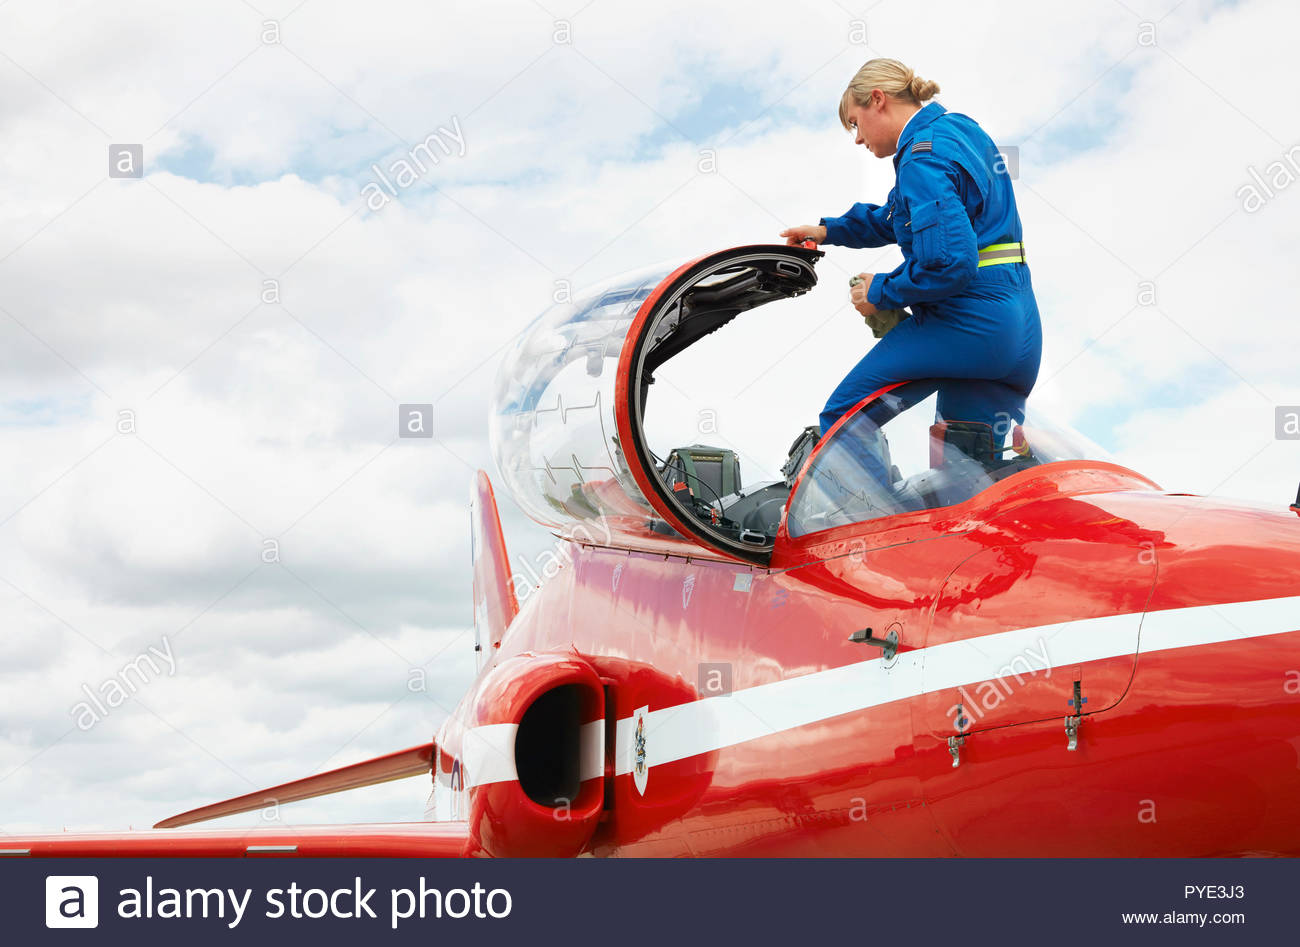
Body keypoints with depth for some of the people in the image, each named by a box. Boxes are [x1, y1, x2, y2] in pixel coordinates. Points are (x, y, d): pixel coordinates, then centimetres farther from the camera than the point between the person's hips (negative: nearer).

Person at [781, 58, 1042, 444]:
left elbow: (946, 264, -25)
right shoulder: (960, 129, 17)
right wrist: (829, 231, 31)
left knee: (841, 417, 0)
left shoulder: (922, 158, -14)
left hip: (962, 326, -10)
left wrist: (880, 291, -10)